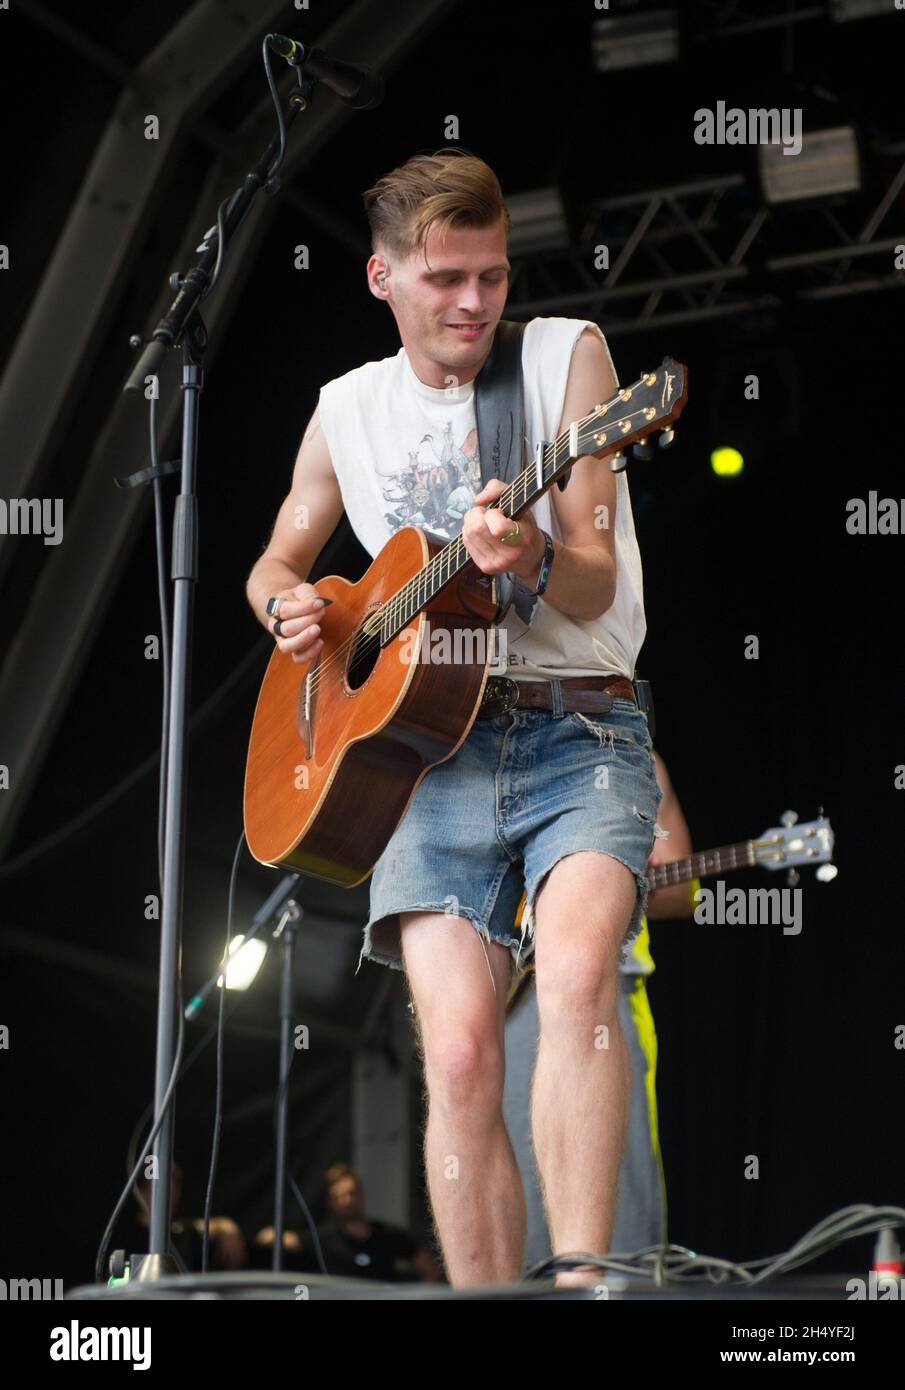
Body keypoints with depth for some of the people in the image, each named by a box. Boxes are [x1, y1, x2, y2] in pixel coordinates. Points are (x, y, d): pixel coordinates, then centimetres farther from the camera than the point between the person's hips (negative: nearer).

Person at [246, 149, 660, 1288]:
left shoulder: (565, 353, 2)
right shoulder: (348, 411, 12)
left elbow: (596, 584, -6)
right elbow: (278, 561, 28)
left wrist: (532, 559, -29)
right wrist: (287, 608, 3)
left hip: (578, 731, -2)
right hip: (423, 745, 3)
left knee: (575, 967, -30)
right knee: (460, 1049, -14)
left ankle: (581, 1279, -33)